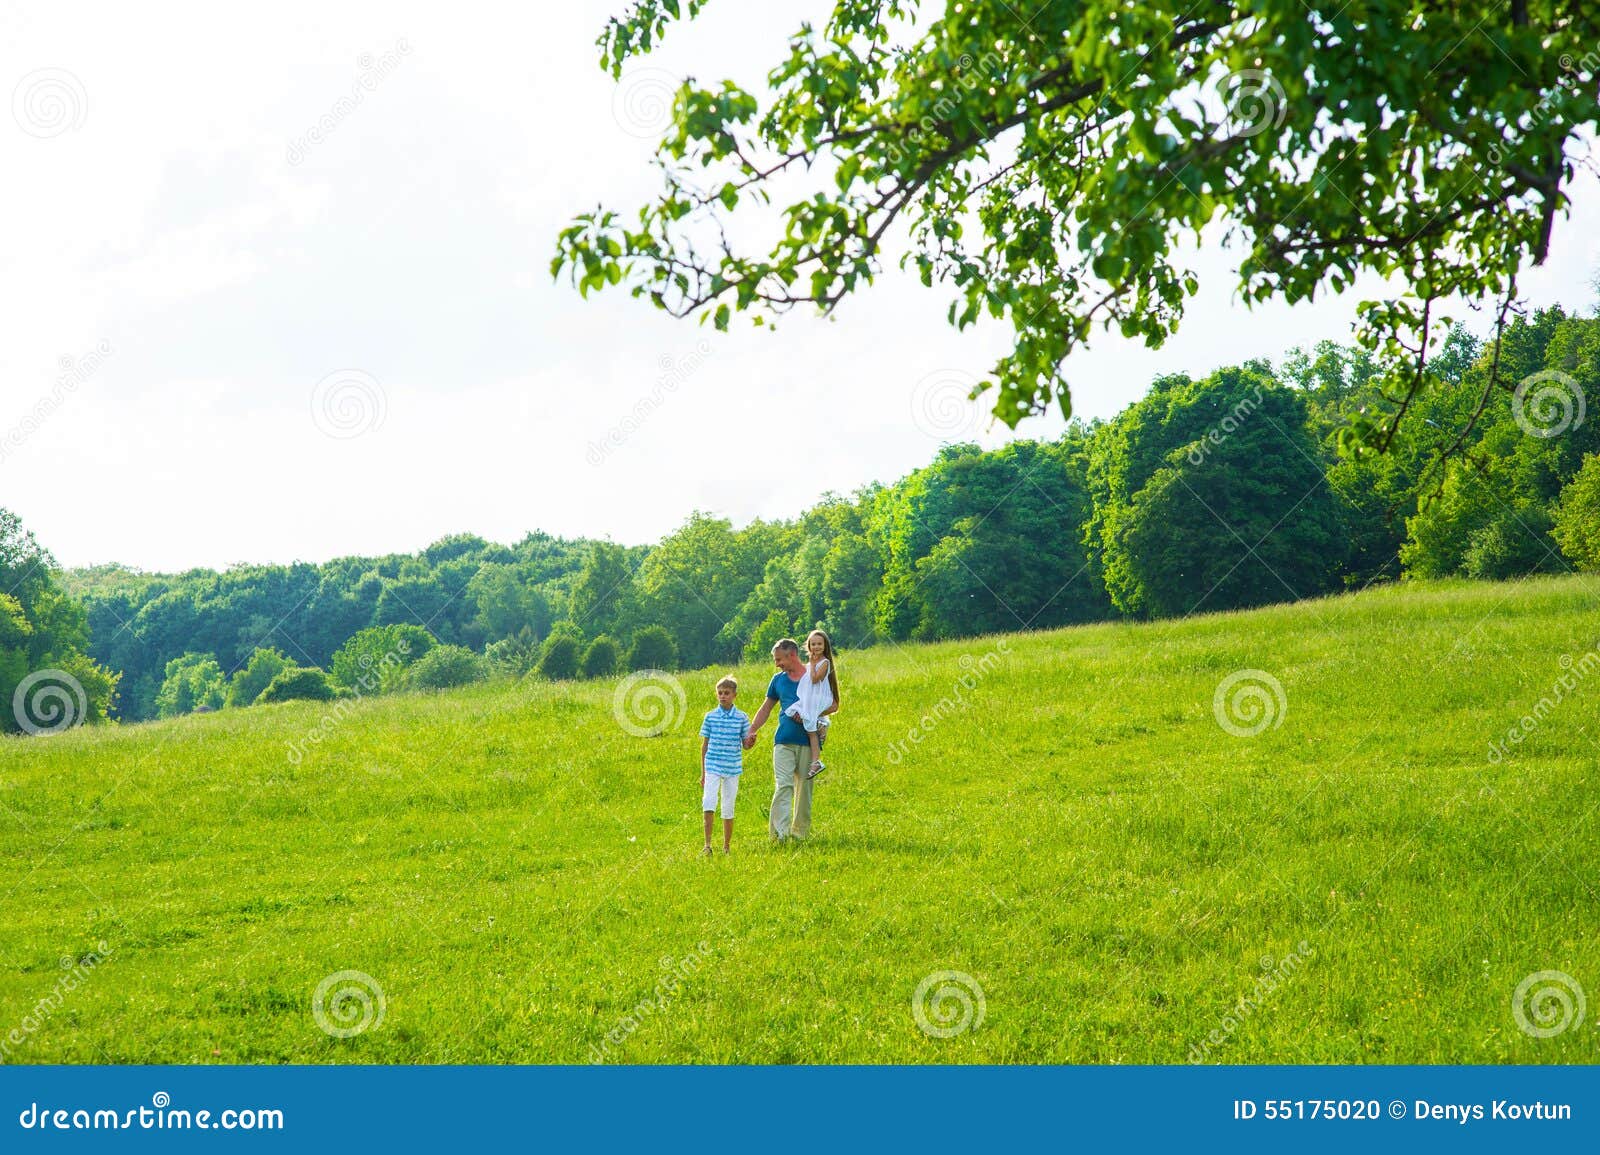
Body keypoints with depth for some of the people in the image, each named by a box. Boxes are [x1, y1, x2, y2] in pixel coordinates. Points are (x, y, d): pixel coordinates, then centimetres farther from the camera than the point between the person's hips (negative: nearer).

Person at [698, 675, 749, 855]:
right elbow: (704, 744, 7)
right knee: (708, 804, -15)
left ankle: (727, 846, 19)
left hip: (732, 769, 0)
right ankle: (707, 845, -9)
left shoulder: (742, 717, 1)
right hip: (712, 767, 0)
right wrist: (702, 773, 7)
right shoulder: (710, 716, 2)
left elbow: (745, 745, 4)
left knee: (728, 809, 7)